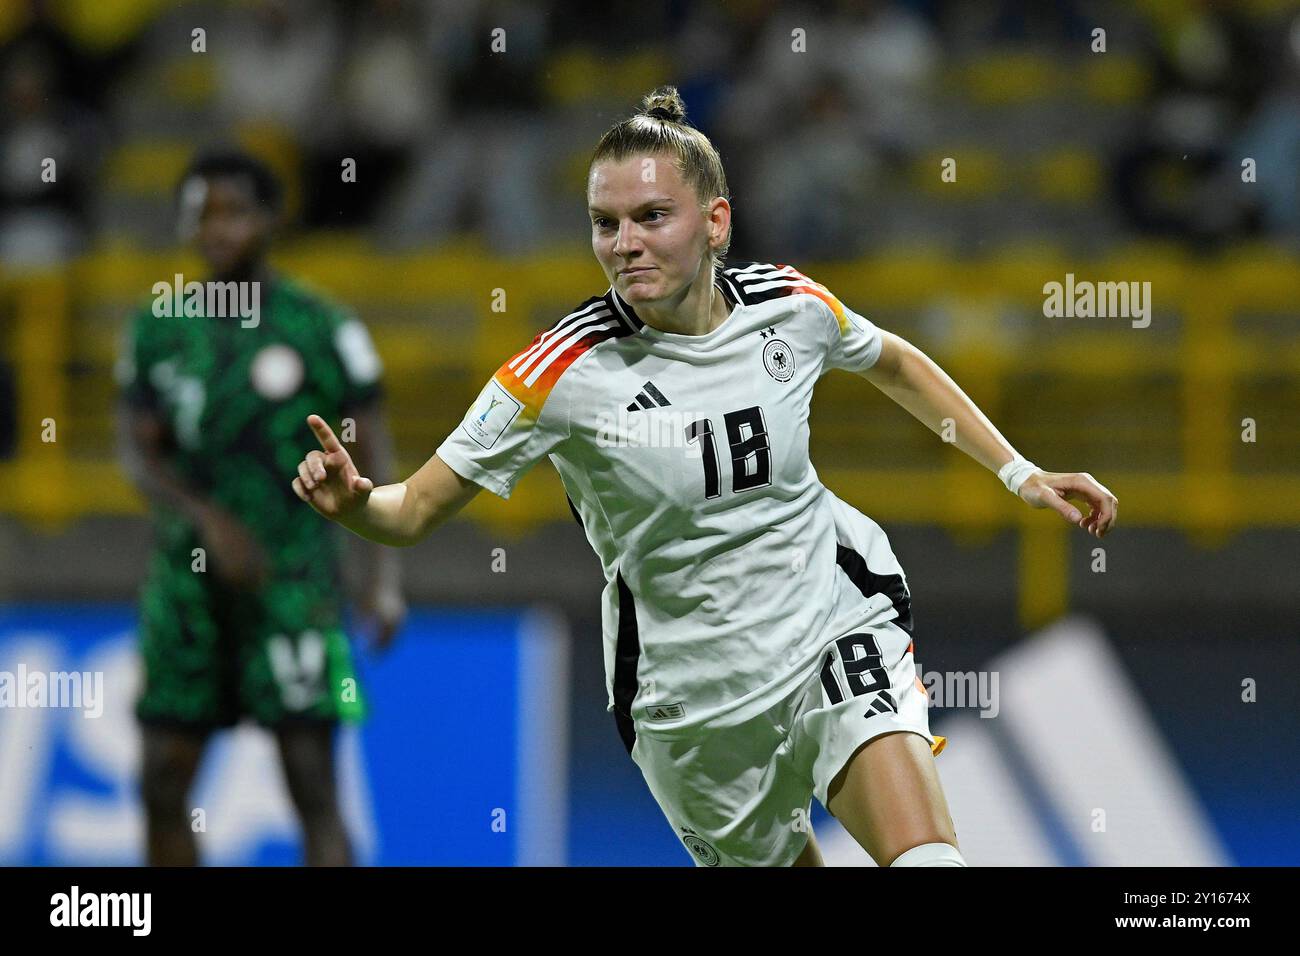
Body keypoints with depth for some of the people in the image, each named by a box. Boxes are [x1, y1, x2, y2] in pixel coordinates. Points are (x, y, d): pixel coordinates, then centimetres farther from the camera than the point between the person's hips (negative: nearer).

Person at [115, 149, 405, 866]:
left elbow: (372, 457, -1)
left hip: (292, 584, -4)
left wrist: (384, 577, -9)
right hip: (189, 576, 4)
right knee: (162, 783, 4)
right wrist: (206, 518, -12)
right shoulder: (158, 331, 9)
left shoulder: (324, 331, -1)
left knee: (312, 784, -7)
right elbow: (138, 452, 6)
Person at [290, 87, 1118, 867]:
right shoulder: (566, 372, -17)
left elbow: (894, 364, 16)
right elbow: (415, 512, -13)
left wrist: (1019, 473, 16)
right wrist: (350, 499, -35)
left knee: (926, 856, -24)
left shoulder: (790, 307, -8)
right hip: (695, 690, -1)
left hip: (838, 631, 1)